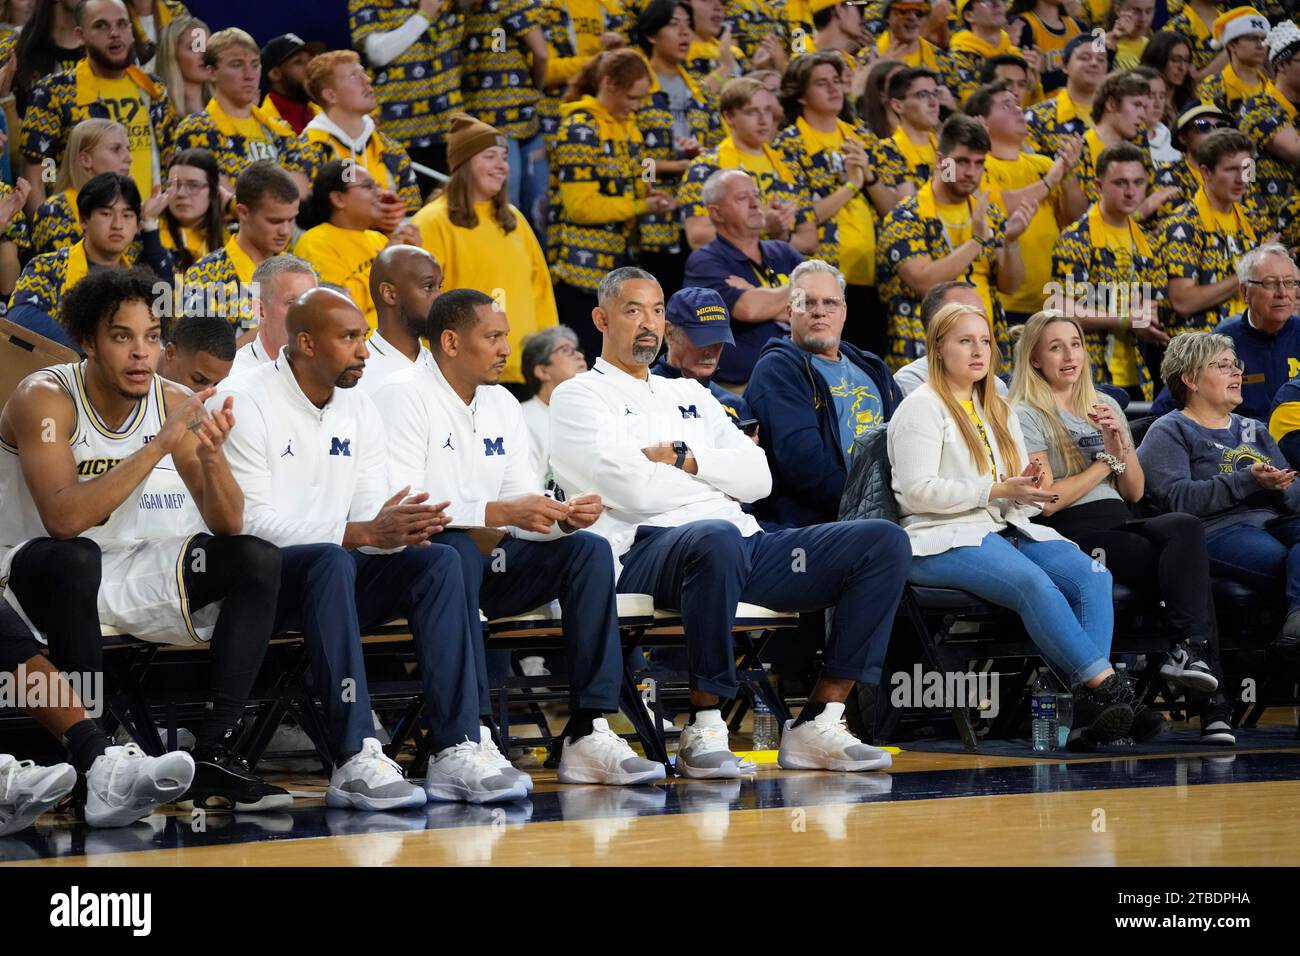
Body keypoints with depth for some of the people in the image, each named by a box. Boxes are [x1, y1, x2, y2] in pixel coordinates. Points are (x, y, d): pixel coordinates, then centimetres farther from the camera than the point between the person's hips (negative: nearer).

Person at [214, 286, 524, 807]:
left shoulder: (359, 410, 11)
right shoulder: (242, 402, -11)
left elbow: (372, 521, 8)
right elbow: (252, 523, -20)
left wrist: (400, 531, -19)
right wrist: (363, 533, -28)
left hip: (331, 571, 7)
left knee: (438, 561, -17)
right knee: (332, 562, -37)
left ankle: (455, 753, -25)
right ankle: (356, 760, -41)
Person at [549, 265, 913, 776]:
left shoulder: (689, 395, 30)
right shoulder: (578, 397, 9)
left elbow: (757, 475, 15)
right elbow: (633, 491, -8)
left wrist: (684, 461, -1)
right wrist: (720, 481, 7)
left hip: (742, 543, 7)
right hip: (648, 550, -7)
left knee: (884, 542, -10)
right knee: (717, 538, -44)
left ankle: (817, 723, -15)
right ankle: (703, 728, -31)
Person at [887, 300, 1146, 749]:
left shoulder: (998, 412, 26)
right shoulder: (922, 407, 3)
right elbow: (917, 491, -10)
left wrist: (1028, 490, -3)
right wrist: (998, 490, -15)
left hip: (1007, 530, 7)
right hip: (944, 540, -7)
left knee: (1092, 575, -23)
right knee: (1033, 582, -36)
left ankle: (1091, 711, -37)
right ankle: (1107, 686, -41)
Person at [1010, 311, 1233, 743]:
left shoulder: (1104, 406, 22)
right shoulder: (1026, 415, 3)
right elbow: (1047, 500, -9)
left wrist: (1121, 444, 0)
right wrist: (1106, 461, 0)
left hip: (1121, 525, 6)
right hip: (1072, 534, -5)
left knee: (1184, 527, -32)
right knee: (1190, 568, -28)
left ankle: (1189, 649, -41)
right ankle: (1210, 698, -35)